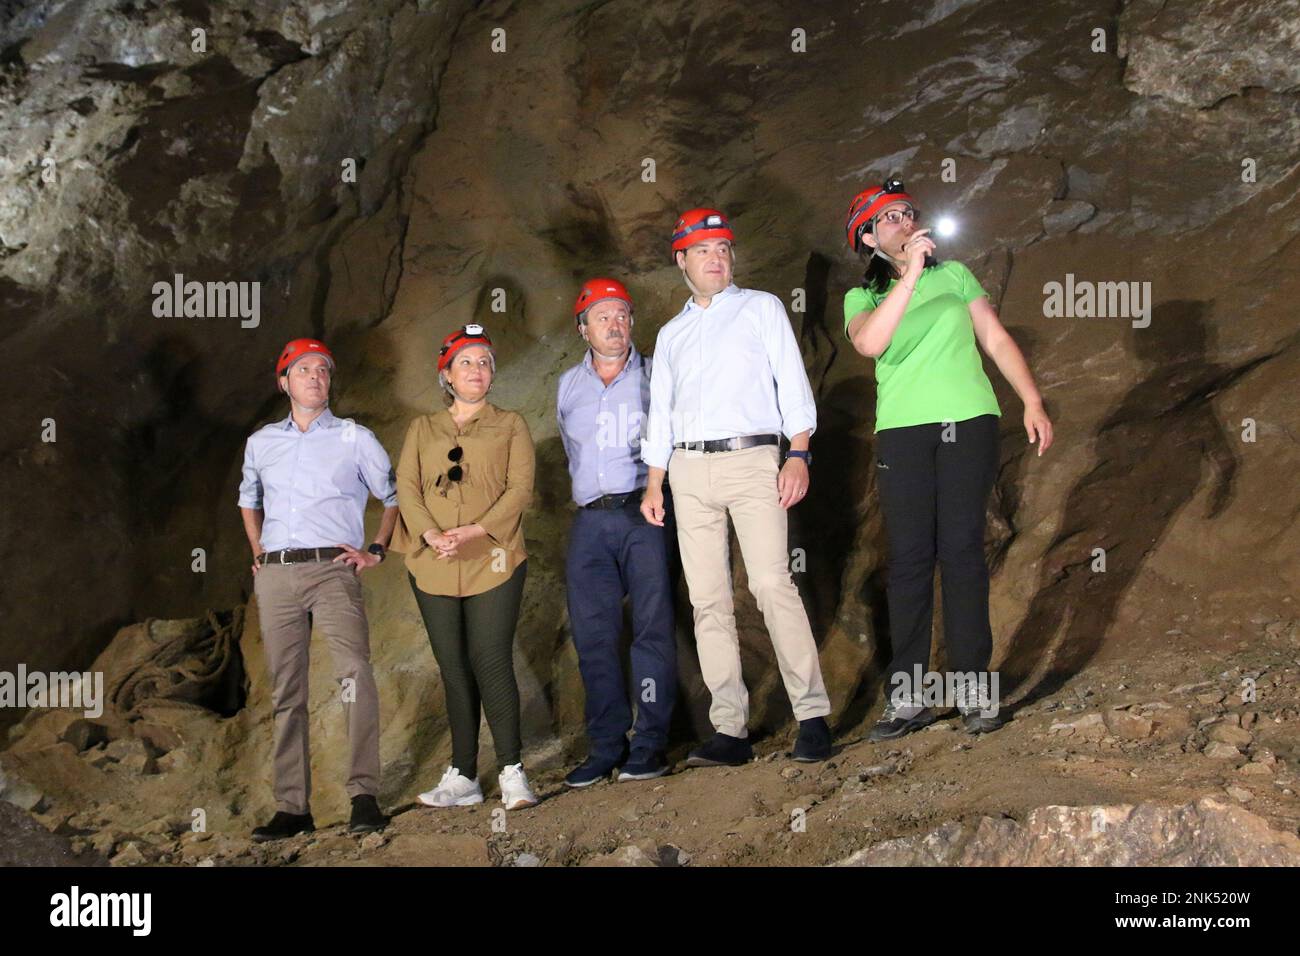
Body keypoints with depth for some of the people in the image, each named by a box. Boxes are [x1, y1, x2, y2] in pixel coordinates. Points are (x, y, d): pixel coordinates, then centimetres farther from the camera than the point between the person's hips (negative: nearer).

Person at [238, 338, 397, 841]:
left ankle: (363, 795, -23)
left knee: (354, 674, -22)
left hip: (333, 570, -4)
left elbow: (395, 496, 11)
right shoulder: (261, 443, 17)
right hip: (275, 574, 4)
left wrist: (376, 552, 0)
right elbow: (249, 500, 32)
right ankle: (292, 807, 7)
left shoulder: (356, 438, 8)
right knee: (286, 691, 3)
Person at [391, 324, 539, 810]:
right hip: (434, 568, 3)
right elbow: (406, 487, 5)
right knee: (454, 672, 4)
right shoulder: (422, 429, 18)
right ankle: (463, 777, 8)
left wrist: (473, 531, -15)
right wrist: (432, 535, -14)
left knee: (491, 661, -13)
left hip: (493, 562, -3)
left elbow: (519, 489, 0)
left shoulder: (510, 426, 12)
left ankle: (511, 771, -7)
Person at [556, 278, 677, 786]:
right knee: (592, 635, -1)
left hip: (645, 514, -4)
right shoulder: (568, 386, 17)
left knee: (652, 626, -8)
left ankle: (651, 744, -6)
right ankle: (606, 746, 5)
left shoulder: (654, 376, 6)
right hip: (591, 520, 4)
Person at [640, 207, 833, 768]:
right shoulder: (671, 334, 23)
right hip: (689, 469, 4)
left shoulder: (761, 308, 12)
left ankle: (812, 716, -15)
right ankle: (729, 731, -3)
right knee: (707, 600, -3)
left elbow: (792, 383, 4)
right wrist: (654, 485, 13)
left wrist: (798, 454, -9)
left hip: (752, 458, -4)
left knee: (772, 583, -18)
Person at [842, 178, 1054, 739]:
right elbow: (870, 342, -15)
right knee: (909, 558, -3)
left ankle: (972, 688, 0)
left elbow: (997, 340, 14)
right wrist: (911, 272, -18)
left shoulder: (954, 274, 14)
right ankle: (907, 697, 0)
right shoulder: (862, 298, 8)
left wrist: (1033, 403, 5)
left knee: (961, 550, -4)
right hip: (902, 432, 0)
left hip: (969, 423, 1)